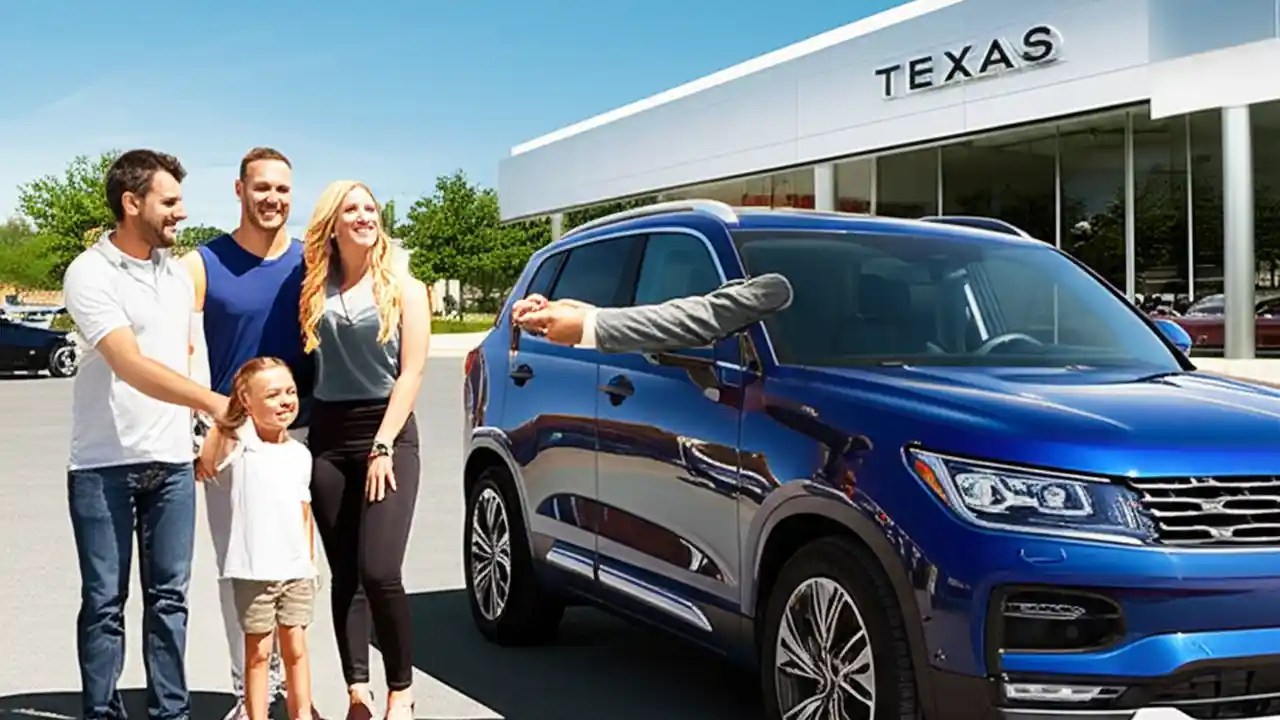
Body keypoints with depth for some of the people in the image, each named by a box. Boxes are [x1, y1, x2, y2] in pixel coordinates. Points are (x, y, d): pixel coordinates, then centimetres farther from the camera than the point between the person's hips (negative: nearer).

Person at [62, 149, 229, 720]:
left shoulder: (177, 273, 11)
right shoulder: (90, 274, -10)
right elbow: (130, 365, -21)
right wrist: (211, 401, -31)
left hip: (171, 462, 6)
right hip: (104, 465, -5)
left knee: (169, 596, 8)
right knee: (104, 601, 2)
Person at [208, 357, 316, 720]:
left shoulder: (300, 453, 8)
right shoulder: (237, 443, -5)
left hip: (296, 569, 4)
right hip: (253, 571, -4)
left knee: (296, 649, 13)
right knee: (258, 652, 5)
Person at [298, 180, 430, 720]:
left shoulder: (402, 287, 0)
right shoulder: (315, 289, 8)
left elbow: (411, 371, -6)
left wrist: (382, 446, -13)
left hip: (388, 433, -3)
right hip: (327, 437, 4)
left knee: (378, 571, -13)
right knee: (344, 574, 5)